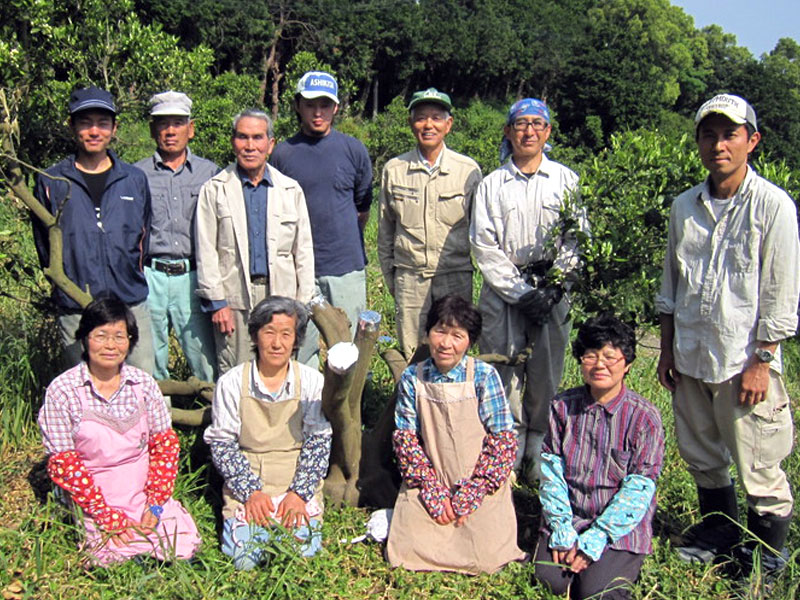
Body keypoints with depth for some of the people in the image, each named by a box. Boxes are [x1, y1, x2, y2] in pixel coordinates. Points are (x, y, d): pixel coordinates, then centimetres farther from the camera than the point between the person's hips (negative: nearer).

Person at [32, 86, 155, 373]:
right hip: (75, 311, -1)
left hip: (132, 306, 1)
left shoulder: (135, 179, 8)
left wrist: (132, 281, 11)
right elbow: (45, 246, 9)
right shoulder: (51, 182, 3)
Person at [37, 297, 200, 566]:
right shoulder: (62, 391, -10)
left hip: (144, 490, 2)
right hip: (94, 499, -2)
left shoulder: (144, 384, -1)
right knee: (118, 557, -21)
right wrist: (107, 516, -14)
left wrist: (155, 504, -7)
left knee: (183, 547, -14)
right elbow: (62, 463, -9)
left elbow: (165, 445, 3)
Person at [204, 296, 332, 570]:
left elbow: (318, 442, 1)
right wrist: (251, 492, -11)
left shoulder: (312, 382, 0)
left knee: (299, 553, -19)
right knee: (244, 557, -18)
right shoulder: (231, 383, -2)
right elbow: (221, 443, -1)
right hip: (246, 483, 0)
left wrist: (299, 493, -11)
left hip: (299, 483, 0)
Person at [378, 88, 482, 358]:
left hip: (456, 277, 0)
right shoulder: (393, 170, 4)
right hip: (410, 278, 1)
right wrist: (391, 280, 12)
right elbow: (385, 232, 11)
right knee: (410, 359, 3)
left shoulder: (469, 170, 2)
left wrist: (472, 270, 9)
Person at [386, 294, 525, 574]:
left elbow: (502, 439, -8)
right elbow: (405, 438, -2)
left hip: (480, 487, -1)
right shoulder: (412, 378, -2)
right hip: (429, 486, 1)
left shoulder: (484, 376, -8)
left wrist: (469, 495, -13)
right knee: (407, 552, -13)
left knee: (484, 558, -14)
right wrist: (434, 493, -11)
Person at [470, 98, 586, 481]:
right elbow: (484, 247, 1)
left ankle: (538, 464, 14)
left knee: (546, 381, 3)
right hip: (503, 295, 0)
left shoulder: (566, 180, 9)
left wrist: (554, 287, -10)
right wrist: (521, 293, -8)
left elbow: (577, 238, 3)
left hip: (552, 294, 1)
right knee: (505, 381, -2)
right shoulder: (492, 185, 8)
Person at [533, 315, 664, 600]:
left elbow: (637, 490, -10)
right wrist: (562, 531, -11)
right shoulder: (562, 406, 1)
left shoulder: (644, 417, -7)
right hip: (568, 518, 2)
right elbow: (551, 472, 0)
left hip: (620, 526, -2)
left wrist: (594, 540, -16)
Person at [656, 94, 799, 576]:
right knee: (701, 457, 17)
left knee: (758, 467, 1)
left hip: (745, 360, -5)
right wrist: (667, 350, 13)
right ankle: (719, 531, 38)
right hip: (691, 357, 5)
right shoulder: (685, 206, 7)